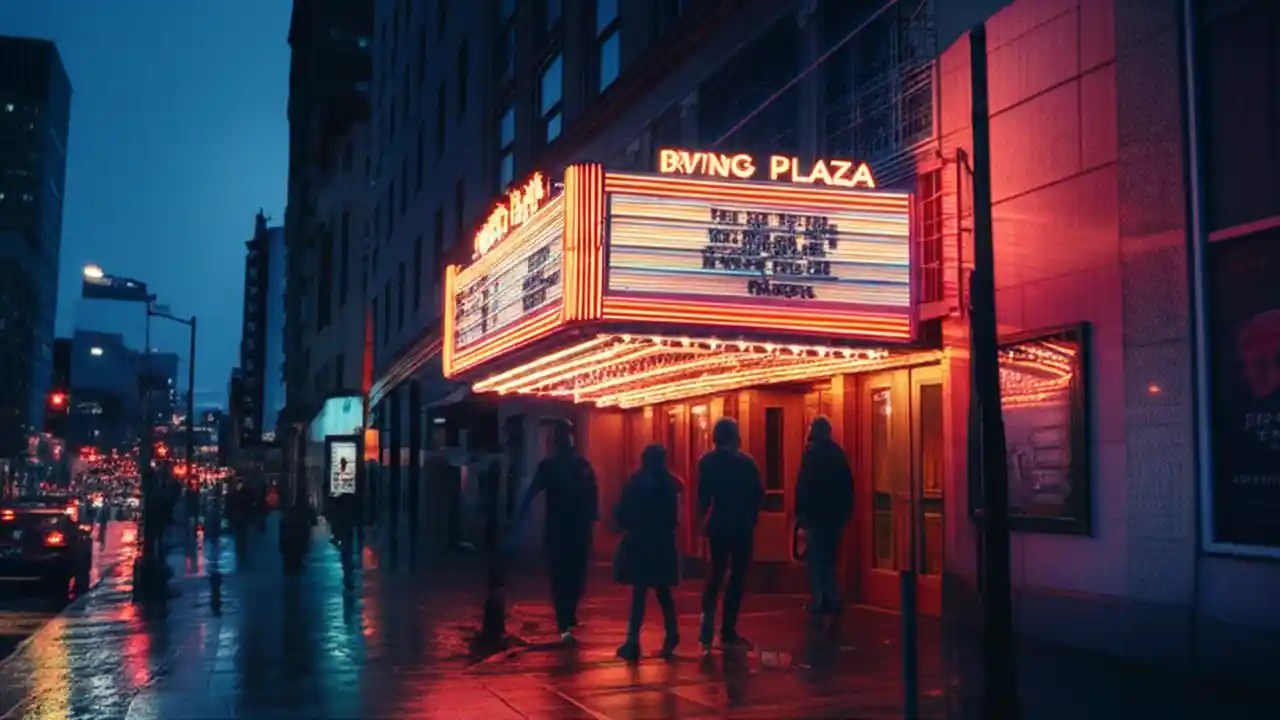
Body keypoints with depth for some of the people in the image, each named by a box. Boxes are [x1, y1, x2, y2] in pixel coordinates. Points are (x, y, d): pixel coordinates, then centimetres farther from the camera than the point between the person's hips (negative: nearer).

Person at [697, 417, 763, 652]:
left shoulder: (706, 461, -2)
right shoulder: (745, 462, -7)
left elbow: (703, 494, -2)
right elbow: (758, 493, -5)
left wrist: (704, 520, 6)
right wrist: (751, 519, 7)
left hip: (718, 525, 3)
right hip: (742, 526, -3)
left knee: (716, 573, 17)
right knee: (737, 576, 5)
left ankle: (708, 624, 2)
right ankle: (728, 631, 3)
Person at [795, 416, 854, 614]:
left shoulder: (812, 452, -10)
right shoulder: (838, 453, 10)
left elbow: (804, 484, -15)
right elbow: (848, 484, 12)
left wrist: (800, 512, -11)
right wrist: (845, 511, 17)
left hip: (816, 513, -6)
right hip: (836, 513, 6)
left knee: (815, 558, -1)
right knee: (829, 557, 15)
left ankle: (820, 600, -4)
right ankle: (832, 599, 14)